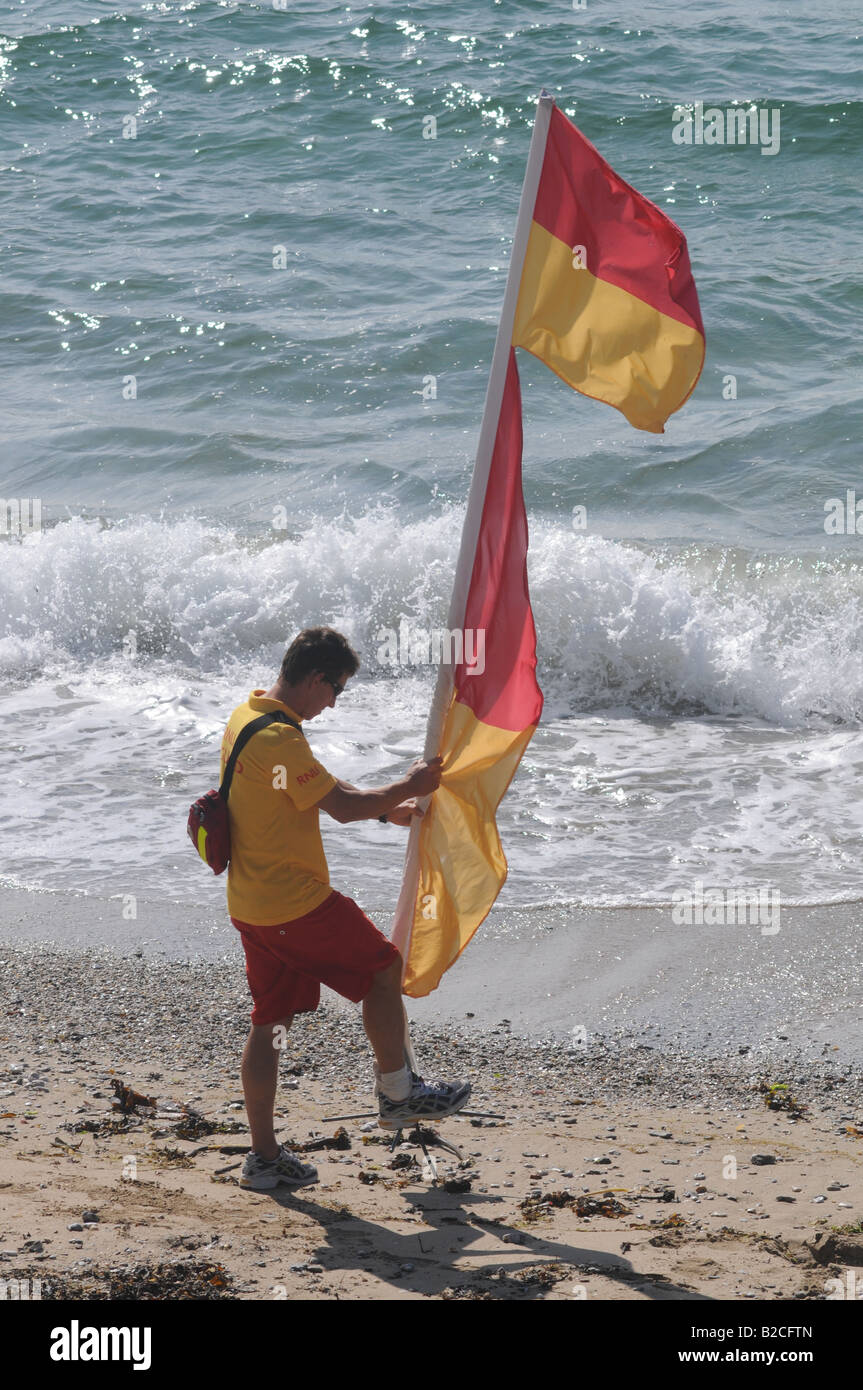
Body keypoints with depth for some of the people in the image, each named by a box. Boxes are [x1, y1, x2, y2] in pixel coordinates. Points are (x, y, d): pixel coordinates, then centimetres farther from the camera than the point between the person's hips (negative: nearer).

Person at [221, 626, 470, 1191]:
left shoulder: (248, 714, 10)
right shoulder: (280, 740, -23)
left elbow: (321, 786, 20)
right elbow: (342, 807, -19)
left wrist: (388, 809, 19)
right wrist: (406, 788, -5)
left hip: (252, 904, 9)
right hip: (297, 902, -9)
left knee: (270, 1022, 12)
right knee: (384, 969, 9)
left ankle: (264, 1155, 14)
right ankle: (398, 1095, 22)